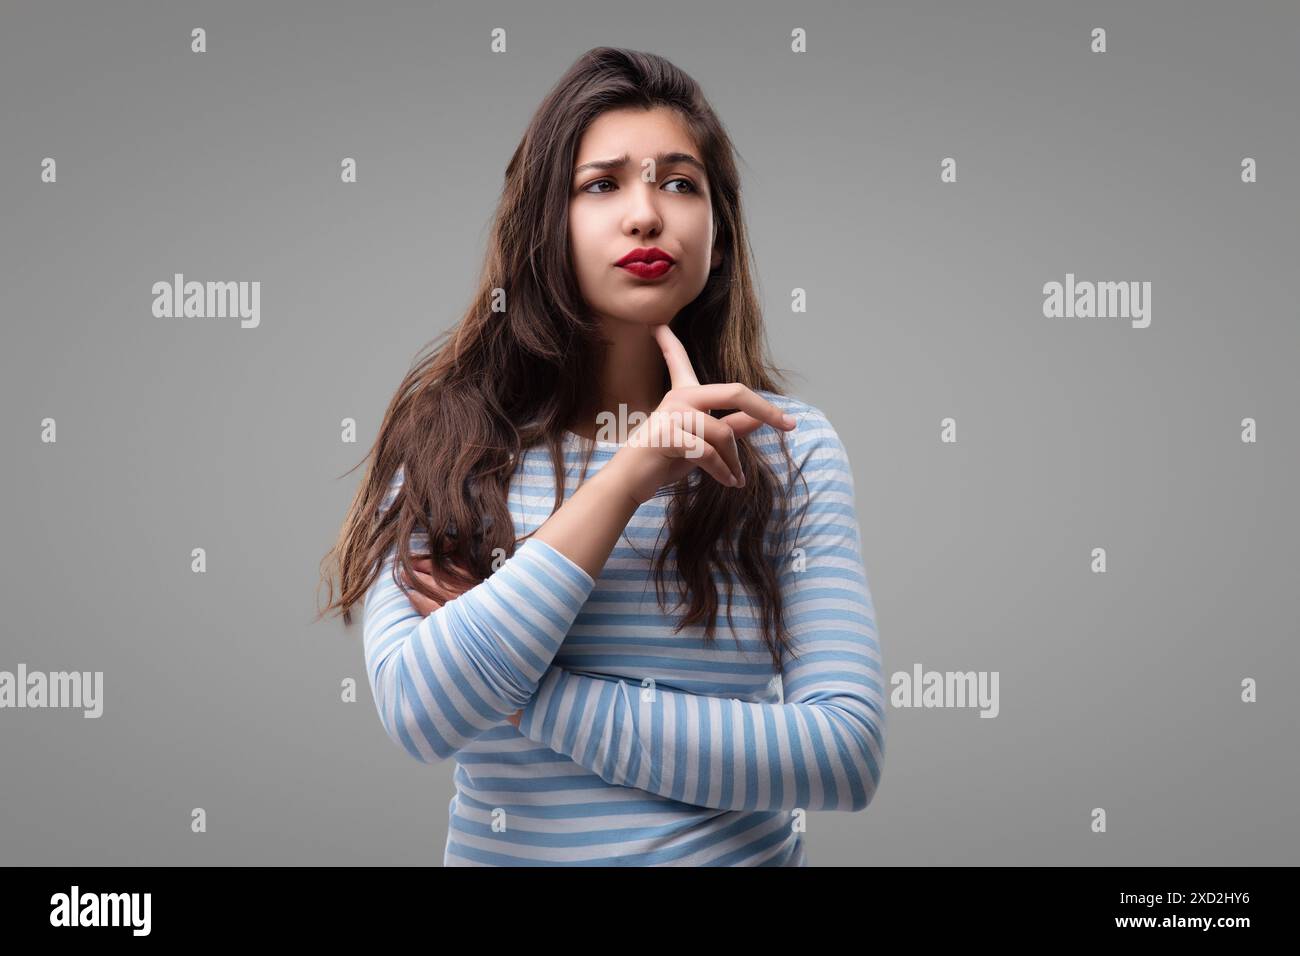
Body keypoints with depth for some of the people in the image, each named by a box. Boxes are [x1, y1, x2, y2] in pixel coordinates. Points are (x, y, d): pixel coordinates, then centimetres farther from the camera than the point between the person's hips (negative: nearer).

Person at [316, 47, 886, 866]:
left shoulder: (790, 445, -9)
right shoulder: (444, 433, -9)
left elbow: (850, 754, -17)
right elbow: (420, 715, -22)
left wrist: (528, 697, -20)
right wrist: (625, 481, -27)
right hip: (503, 848, 0)